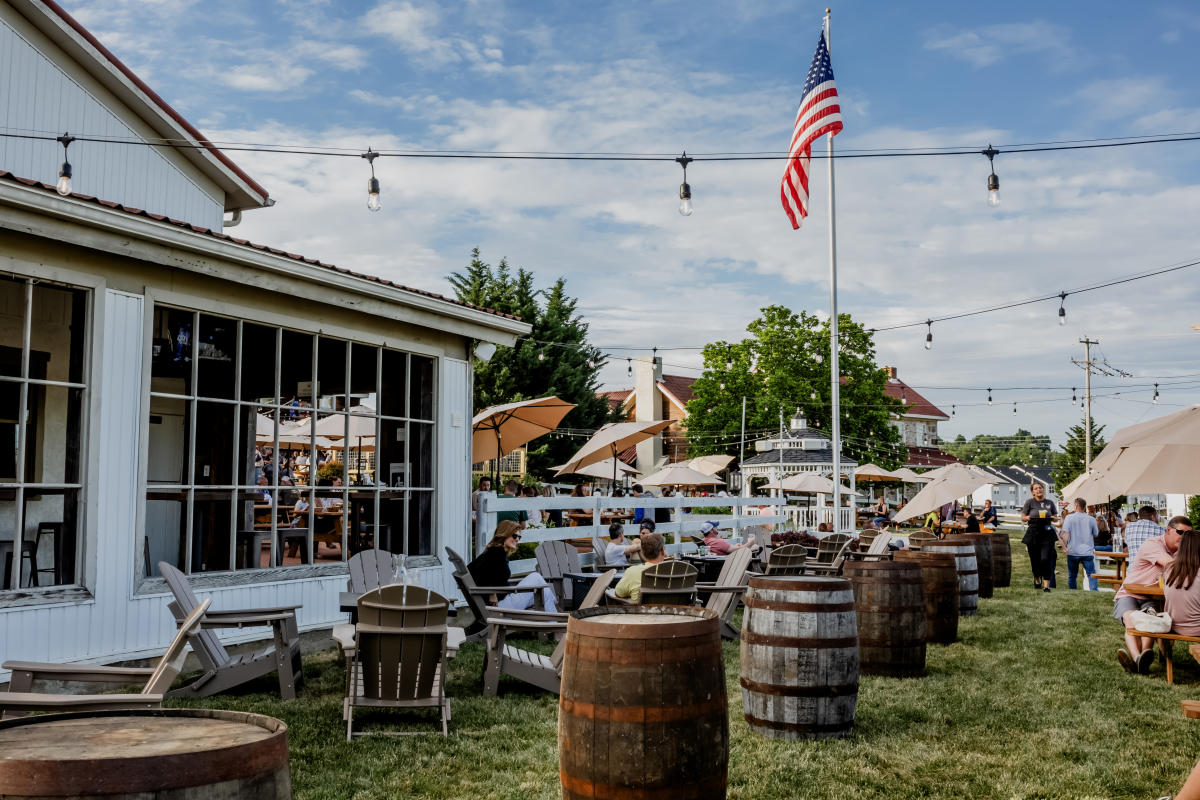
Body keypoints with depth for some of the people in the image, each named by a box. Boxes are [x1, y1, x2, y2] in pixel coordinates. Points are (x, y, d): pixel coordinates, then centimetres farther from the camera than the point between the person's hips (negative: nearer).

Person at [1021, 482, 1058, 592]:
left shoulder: (1050, 503, 10)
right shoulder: (1030, 502, 4)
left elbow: (1055, 517, 19)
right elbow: (1022, 518, 5)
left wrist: (1053, 518, -4)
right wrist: (1028, 517, -16)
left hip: (1047, 533, 0)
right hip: (1033, 533, 0)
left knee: (1046, 559, -12)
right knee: (1035, 559, 8)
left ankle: (1046, 585, -8)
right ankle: (1037, 579, 36)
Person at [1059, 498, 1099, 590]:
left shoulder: (1069, 517, -5)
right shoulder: (1091, 519, -1)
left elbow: (1065, 533, -11)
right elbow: (1096, 534, 11)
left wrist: (1064, 545, -4)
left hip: (1072, 551, 0)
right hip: (1087, 552, 0)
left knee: (1072, 575, 12)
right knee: (1091, 574, 0)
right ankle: (1094, 591, -14)